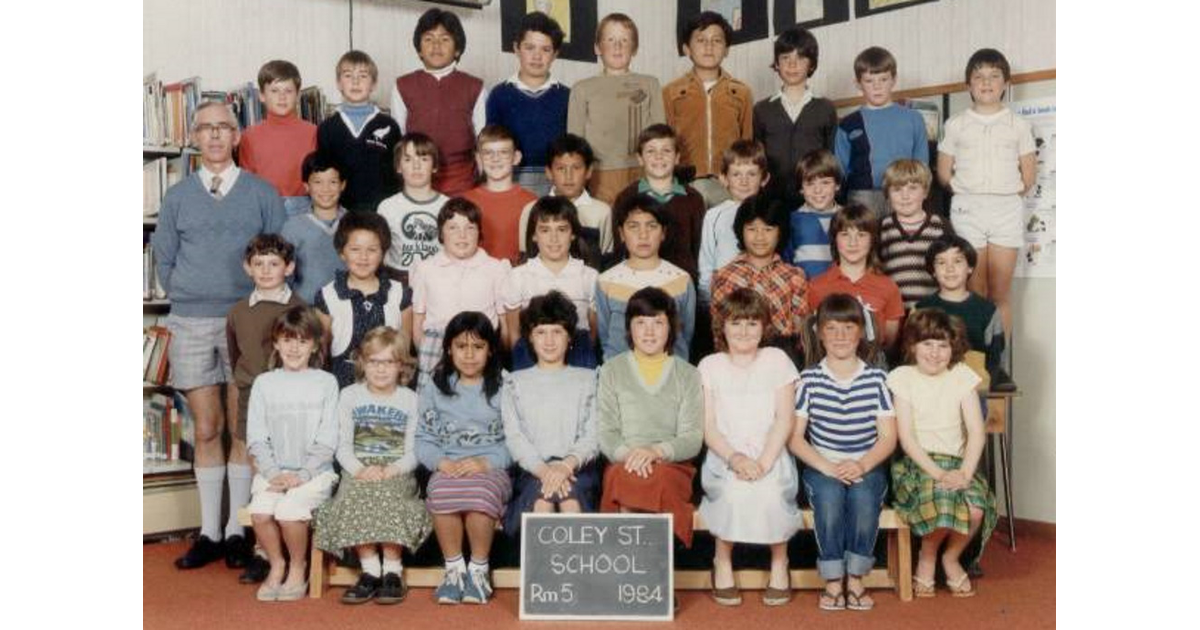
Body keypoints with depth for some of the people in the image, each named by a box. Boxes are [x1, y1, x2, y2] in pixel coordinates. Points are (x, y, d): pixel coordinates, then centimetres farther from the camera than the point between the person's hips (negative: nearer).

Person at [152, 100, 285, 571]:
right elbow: (164, 258, 15)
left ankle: (237, 531, 9)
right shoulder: (177, 197, 10)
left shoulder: (262, 193, 5)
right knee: (207, 430, 4)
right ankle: (209, 533, 11)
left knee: (242, 429, 0)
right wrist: (187, 300, 9)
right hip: (191, 323, 2)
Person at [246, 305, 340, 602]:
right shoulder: (264, 383, 8)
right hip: (272, 470, 3)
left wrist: (302, 475, -12)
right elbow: (256, 438, 4)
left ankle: (298, 568, 0)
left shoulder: (325, 382, 2)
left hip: (314, 471, -2)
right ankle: (276, 565, 4)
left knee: (289, 512, -26)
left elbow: (327, 441, -3)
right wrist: (273, 473, -10)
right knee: (260, 512, -23)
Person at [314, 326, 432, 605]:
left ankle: (392, 570, -26)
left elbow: (412, 451, 2)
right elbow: (343, 447, 4)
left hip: (396, 472, -1)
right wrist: (360, 469, -15)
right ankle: (369, 569, -25)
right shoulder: (350, 396, 12)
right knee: (352, 498, -31)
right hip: (358, 470, 1)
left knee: (387, 497, -34)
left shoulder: (410, 399, 9)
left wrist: (391, 470, -17)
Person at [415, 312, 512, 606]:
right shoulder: (434, 388, 15)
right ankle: (453, 569, -15)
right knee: (441, 492, -34)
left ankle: (479, 570, -15)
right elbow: (424, 439, 8)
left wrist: (486, 462, -15)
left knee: (480, 493, -36)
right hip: (448, 470, 2)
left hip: (491, 469, -1)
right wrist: (442, 462, -11)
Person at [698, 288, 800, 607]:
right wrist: (734, 458, -16)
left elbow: (784, 420, 0)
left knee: (771, 493, -32)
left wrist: (764, 462, -14)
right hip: (724, 457, 0)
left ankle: (779, 561, -4)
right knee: (733, 491, -33)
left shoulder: (777, 360, 9)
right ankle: (723, 561, -8)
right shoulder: (710, 366, 10)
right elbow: (708, 425, 2)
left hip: (771, 455, 0)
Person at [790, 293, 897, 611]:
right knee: (829, 493, -32)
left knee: (863, 496, -31)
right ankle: (833, 581, -17)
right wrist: (828, 467, -16)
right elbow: (794, 436, -2)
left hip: (867, 467, 0)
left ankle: (856, 579, -13)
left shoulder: (876, 378, 4)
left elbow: (888, 437, 2)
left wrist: (862, 466, -17)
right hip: (821, 467, 0)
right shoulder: (809, 379, 2)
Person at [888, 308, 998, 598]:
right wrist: (937, 473, -19)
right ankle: (927, 558, 1)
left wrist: (965, 472, -17)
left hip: (957, 461, 3)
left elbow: (976, 431, -2)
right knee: (940, 503, -33)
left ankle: (952, 557, 7)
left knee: (975, 509, -27)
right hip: (917, 462, -2)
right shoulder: (903, 378, -1)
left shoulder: (962, 376, 5)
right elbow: (906, 437, -8)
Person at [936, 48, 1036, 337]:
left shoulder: (1018, 125, 8)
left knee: (1001, 292, 1)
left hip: (1007, 208, 0)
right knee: (975, 291, -1)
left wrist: (1006, 194, 2)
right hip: (967, 208, 0)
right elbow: (944, 173, 7)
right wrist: (969, 193, 2)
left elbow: (1029, 175, 8)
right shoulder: (956, 124, 7)